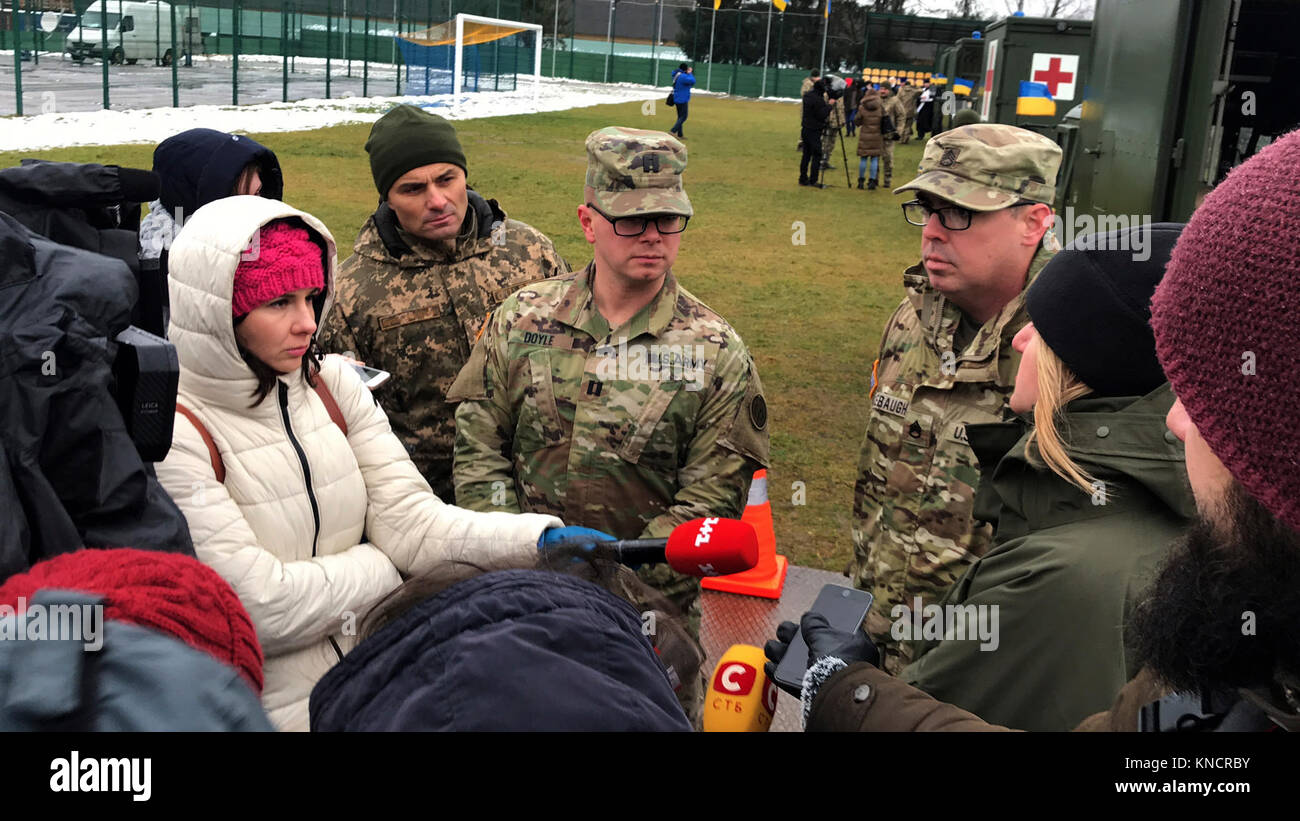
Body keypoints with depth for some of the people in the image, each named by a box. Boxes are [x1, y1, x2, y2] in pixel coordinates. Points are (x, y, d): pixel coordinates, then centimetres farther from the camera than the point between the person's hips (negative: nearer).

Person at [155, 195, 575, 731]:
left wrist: (541, 540, -17)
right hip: (273, 711, -5)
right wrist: (377, 566, -3)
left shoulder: (332, 383, 5)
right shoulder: (173, 431, -14)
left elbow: (409, 518, -3)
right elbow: (262, 607, -17)